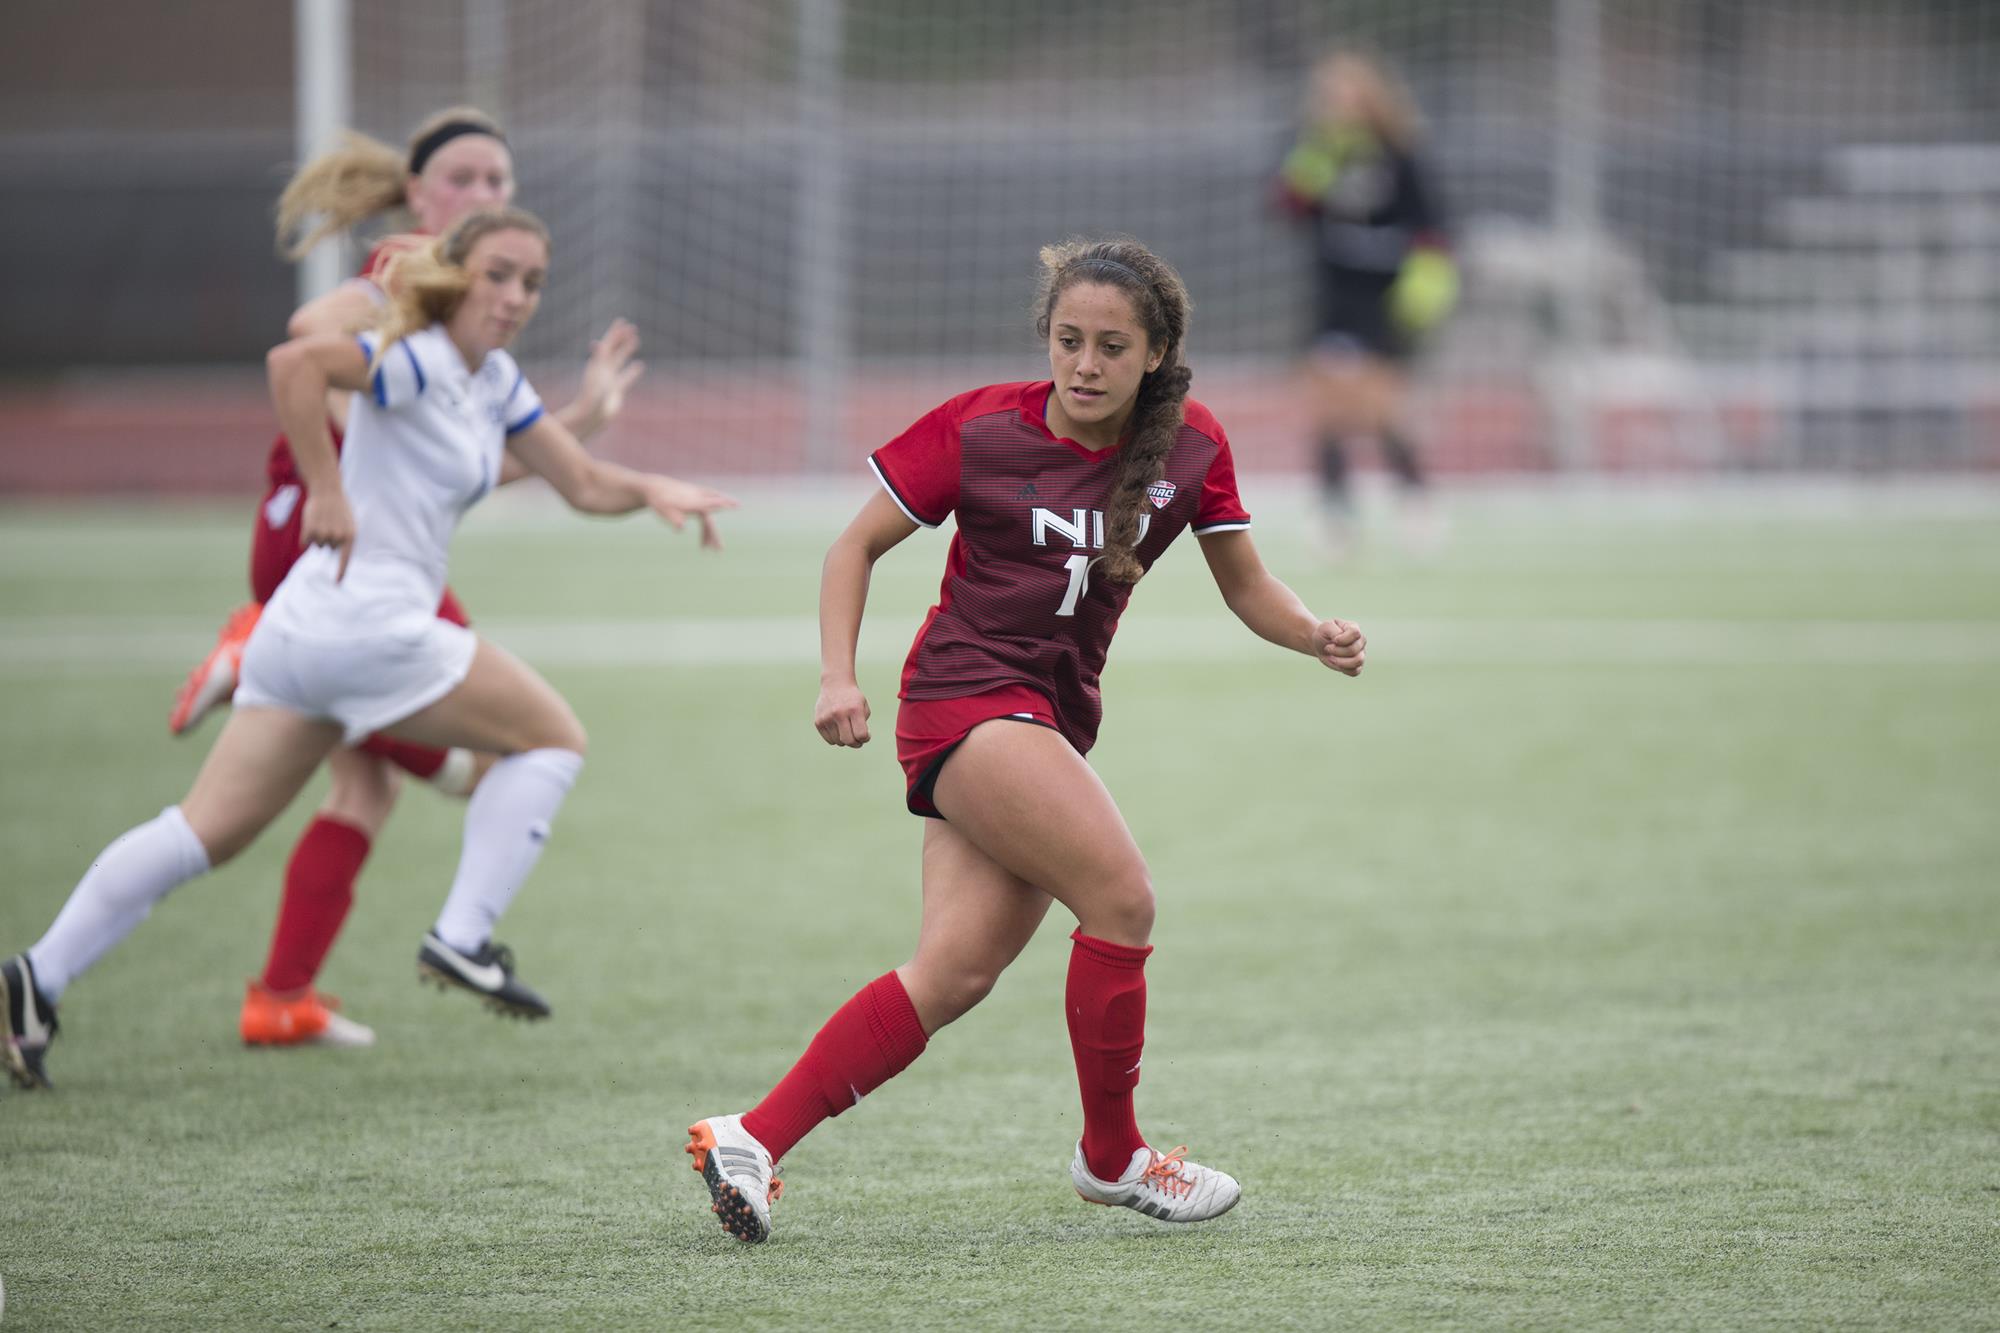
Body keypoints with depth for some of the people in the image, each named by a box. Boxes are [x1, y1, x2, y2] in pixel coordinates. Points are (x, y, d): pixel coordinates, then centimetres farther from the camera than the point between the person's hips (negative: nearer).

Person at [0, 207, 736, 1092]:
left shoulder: (494, 383, 18)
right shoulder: (415, 363, -11)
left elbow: (582, 484, 23)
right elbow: (295, 362, -27)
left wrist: (650, 490, 5)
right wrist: (327, 491, -26)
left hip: (304, 627, 9)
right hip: (367, 621, -9)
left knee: (208, 831, 3)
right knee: (552, 738, 6)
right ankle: (463, 939, 2)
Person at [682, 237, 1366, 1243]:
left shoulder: (1189, 446, 3)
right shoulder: (981, 430, -8)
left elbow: (1247, 589, 10)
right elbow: (857, 545, 1)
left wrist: (1317, 636, -10)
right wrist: (838, 677, -12)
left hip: (1052, 724, 5)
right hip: (966, 697, -5)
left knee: (955, 973, -7)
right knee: (1122, 898, -19)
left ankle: (751, 1140, -5)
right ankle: (1112, 1155, -2)